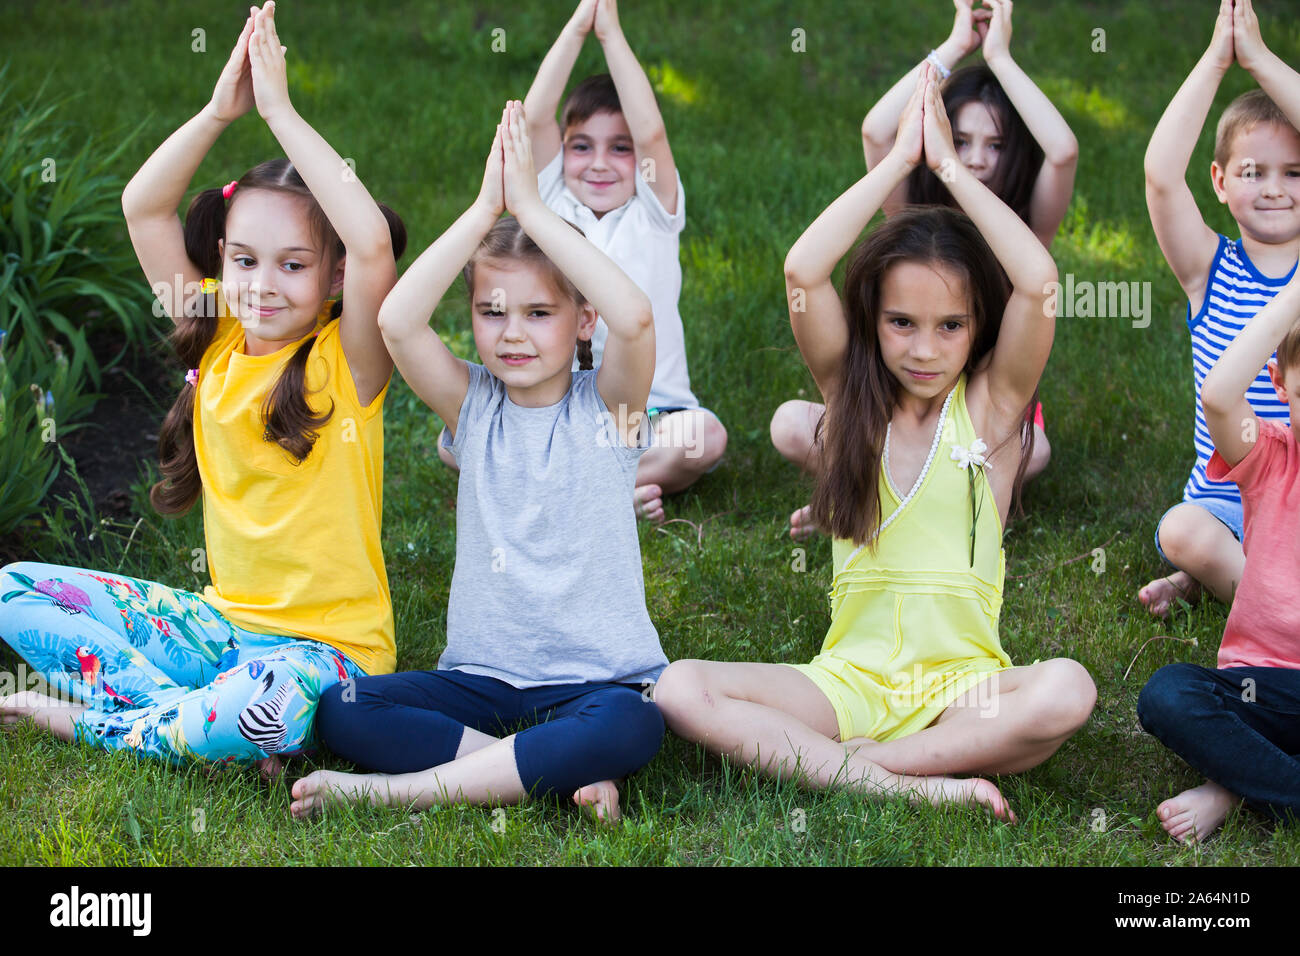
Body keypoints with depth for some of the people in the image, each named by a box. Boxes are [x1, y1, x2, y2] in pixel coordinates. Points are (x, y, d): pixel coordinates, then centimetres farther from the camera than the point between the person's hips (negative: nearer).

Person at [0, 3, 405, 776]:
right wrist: (222, 110, -13)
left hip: (326, 644, -6)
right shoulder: (215, 339, 4)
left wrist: (282, 111, -27)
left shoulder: (347, 359, -12)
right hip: (223, 619, 6)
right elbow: (143, 207, -1)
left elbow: (373, 243, -31)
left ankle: (88, 720, -11)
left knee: (271, 703, -40)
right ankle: (197, 719, -16)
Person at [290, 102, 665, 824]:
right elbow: (397, 321, -15)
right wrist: (484, 209, -19)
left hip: (598, 676, -2)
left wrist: (532, 207, -22)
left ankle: (399, 788, -25)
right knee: (342, 711, -21)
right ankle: (567, 776, -23)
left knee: (631, 728, -36)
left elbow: (633, 318, -25)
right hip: (481, 676, 3)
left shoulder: (604, 406, -2)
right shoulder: (473, 407, 3)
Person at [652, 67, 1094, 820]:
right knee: (681, 689, -25)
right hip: (849, 674, 2)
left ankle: (849, 761, -26)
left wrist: (949, 162, -6)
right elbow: (802, 270, -10)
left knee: (1067, 692, -35)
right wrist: (899, 160, -5)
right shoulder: (849, 394, 7)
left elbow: (1037, 281, -15)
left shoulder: (992, 402, 3)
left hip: (963, 680, -1)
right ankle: (907, 784, -34)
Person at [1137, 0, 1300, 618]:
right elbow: (1161, 173, -16)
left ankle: (1218, 577, -5)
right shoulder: (1210, 271, 1)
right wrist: (1217, 58, -15)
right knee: (1182, 531, -31)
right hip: (1224, 505, -1)